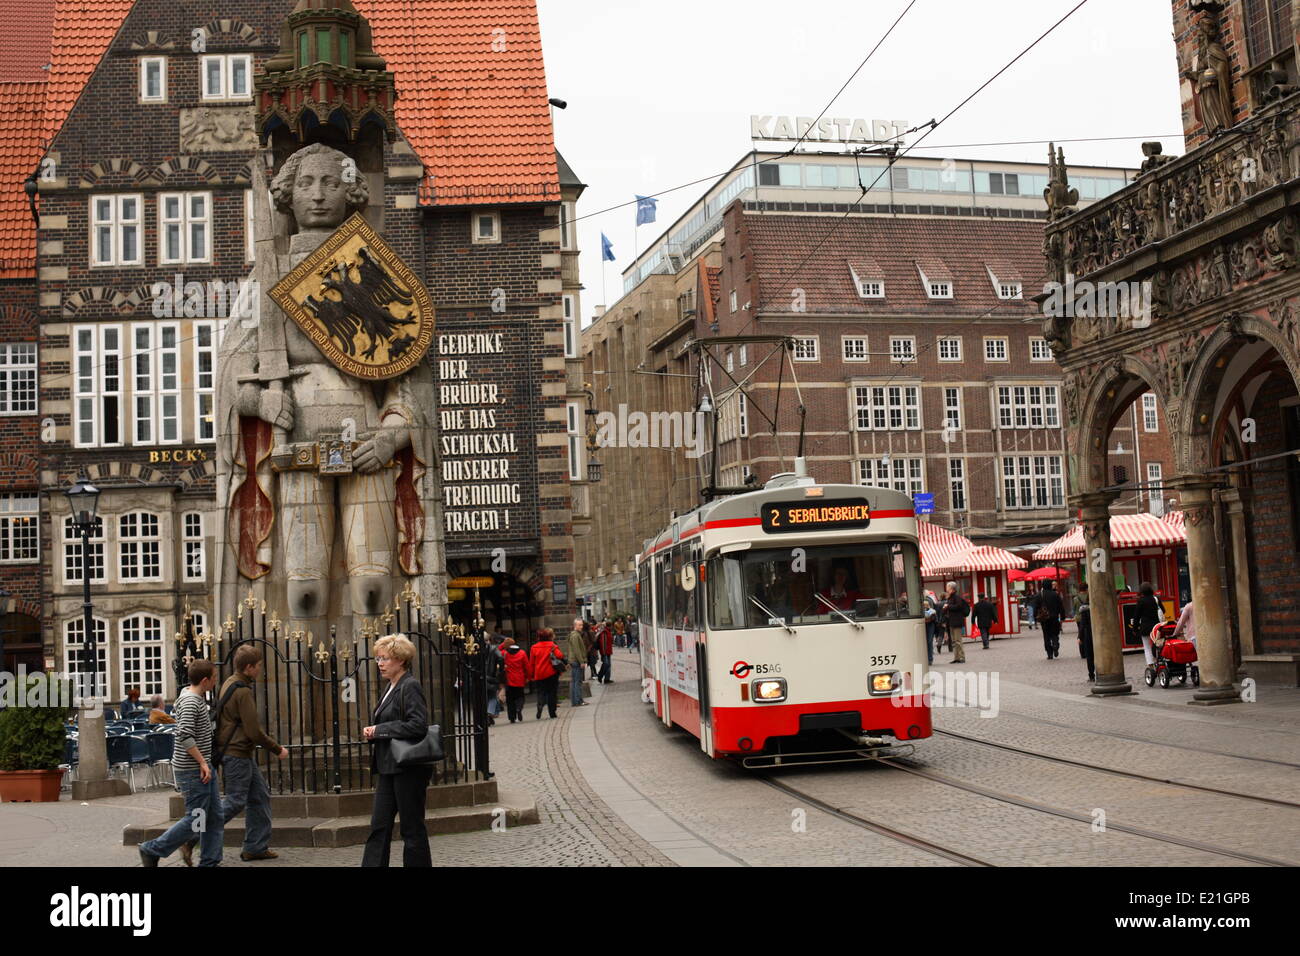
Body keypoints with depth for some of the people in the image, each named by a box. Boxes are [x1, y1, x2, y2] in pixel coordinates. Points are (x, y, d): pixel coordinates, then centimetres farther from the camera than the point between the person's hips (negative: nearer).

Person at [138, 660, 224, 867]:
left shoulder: (194, 695, 12)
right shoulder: (190, 702, -18)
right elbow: (185, 735, -28)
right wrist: (202, 762, -23)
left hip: (204, 768, 10)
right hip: (193, 771, -10)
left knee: (215, 818, 9)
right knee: (196, 819, -4)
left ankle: (210, 862, 13)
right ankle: (152, 850, 7)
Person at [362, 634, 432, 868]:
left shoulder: (410, 687, -13)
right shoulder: (392, 688, 15)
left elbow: (418, 725, -22)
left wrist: (379, 730, -17)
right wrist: (374, 732, 3)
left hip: (409, 768, -9)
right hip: (389, 768, 9)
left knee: (412, 828, 1)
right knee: (379, 826, 6)